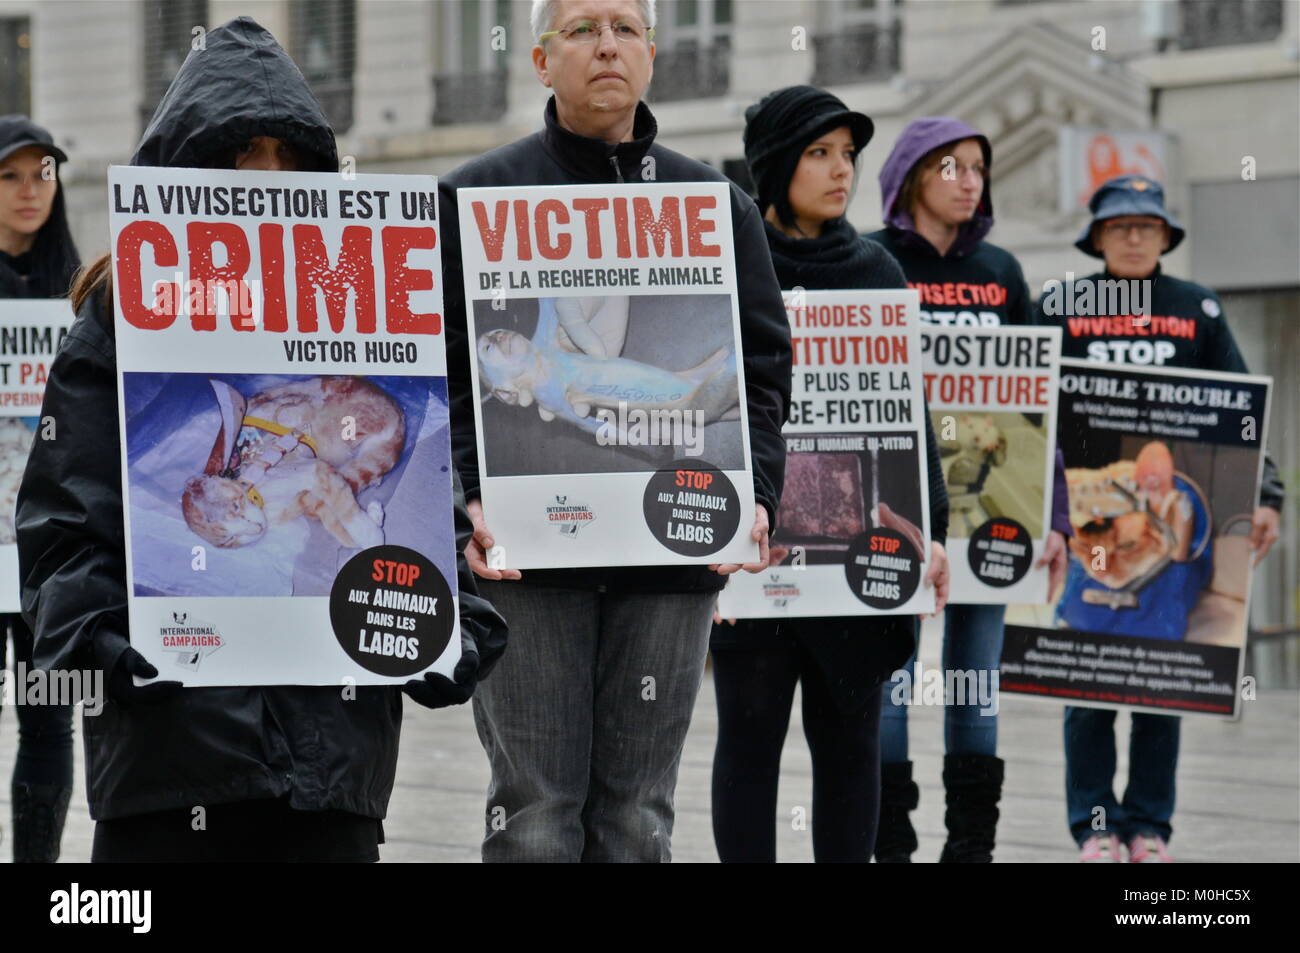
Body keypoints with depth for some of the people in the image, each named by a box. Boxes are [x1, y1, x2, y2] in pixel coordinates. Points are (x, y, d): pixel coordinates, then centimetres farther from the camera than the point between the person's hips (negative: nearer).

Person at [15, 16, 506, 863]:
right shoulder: (124, 321, 6)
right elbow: (68, 517, 0)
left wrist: (452, 635, 0)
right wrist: (107, 644, -14)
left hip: (340, 727, 2)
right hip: (176, 723, -2)